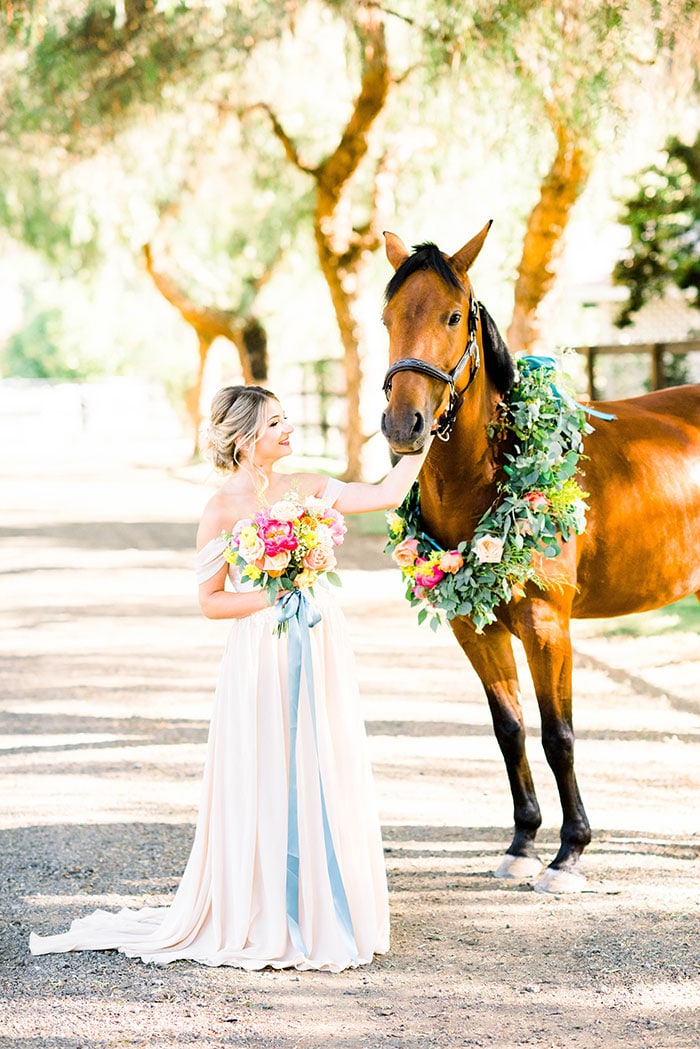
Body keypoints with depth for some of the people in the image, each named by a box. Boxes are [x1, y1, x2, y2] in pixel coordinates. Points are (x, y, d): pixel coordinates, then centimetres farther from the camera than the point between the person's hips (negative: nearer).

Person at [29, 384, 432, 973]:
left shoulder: (304, 488, 7)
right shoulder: (224, 511, -8)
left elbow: (386, 495, 8)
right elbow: (210, 601, -6)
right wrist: (273, 596, -17)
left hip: (320, 653, 5)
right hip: (263, 657, -5)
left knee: (324, 781, 9)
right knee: (266, 787, 0)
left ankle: (321, 917, 21)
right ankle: (262, 924, 11)